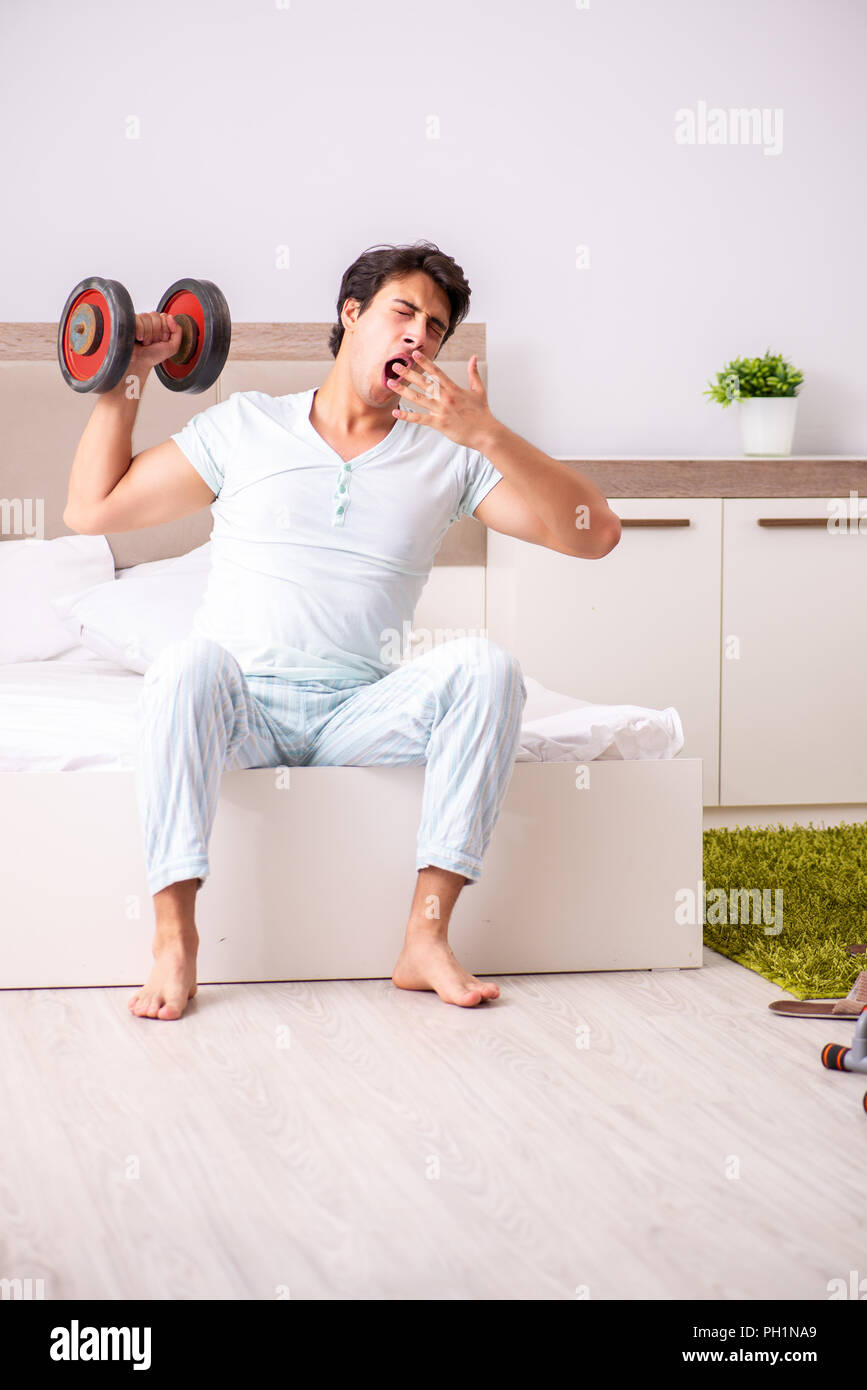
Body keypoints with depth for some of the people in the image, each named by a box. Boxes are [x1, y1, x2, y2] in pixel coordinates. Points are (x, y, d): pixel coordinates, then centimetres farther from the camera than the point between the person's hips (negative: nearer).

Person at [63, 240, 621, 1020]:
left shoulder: (448, 457, 10)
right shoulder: (244, 427, 11)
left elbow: (594, 534, -2)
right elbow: (92, 508, 14)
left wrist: (489, 435, -13)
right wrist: (124, 383, 7)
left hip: (359, 715, 1)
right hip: (238, 707, -1)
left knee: (486, 667, -26)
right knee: (187, 662, -35)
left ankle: (427, 939, -26)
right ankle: (175, 940, -32)